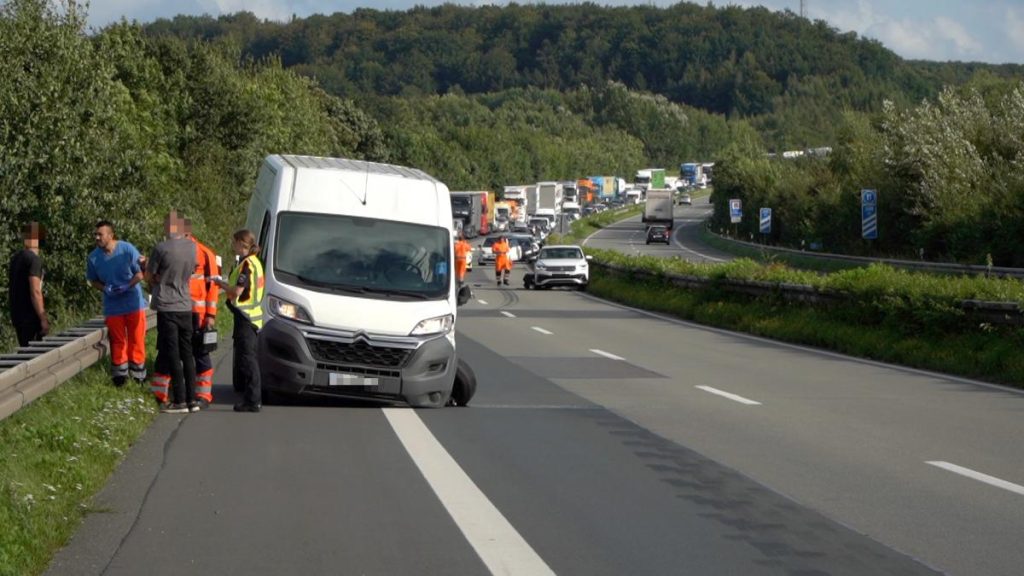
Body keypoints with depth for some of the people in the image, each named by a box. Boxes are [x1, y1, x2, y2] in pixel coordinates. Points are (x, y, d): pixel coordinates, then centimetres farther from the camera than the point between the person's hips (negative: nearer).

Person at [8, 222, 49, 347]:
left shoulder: (15, 259, 11)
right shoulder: (34, 259, -15)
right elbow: (35, 292, -21)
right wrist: (43, 318, -18)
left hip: (16, 316, 8)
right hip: (30, 316, -8)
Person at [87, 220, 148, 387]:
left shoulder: (127, 250, -12)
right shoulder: (93, 257, -4)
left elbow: (140, 273, -5)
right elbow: (93, 280, 9)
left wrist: (127, 286, -20)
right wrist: (105, 289, -11)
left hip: (134, 303, -2)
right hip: (112, 306, 2)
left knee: (137, 340, 2)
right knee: (117, 341, 7)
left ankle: (138, 374, 12)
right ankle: (120, 374, 18)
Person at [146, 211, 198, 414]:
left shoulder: (161, 249, -15)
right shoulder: (191, 247, 2)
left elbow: (149, 276, -4)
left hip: (167, 306, -5)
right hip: (186, 305, 5)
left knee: (172, 355, -2)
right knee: (187, 354, 11)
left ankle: (180, 401, -3)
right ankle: (192, 399, 13)